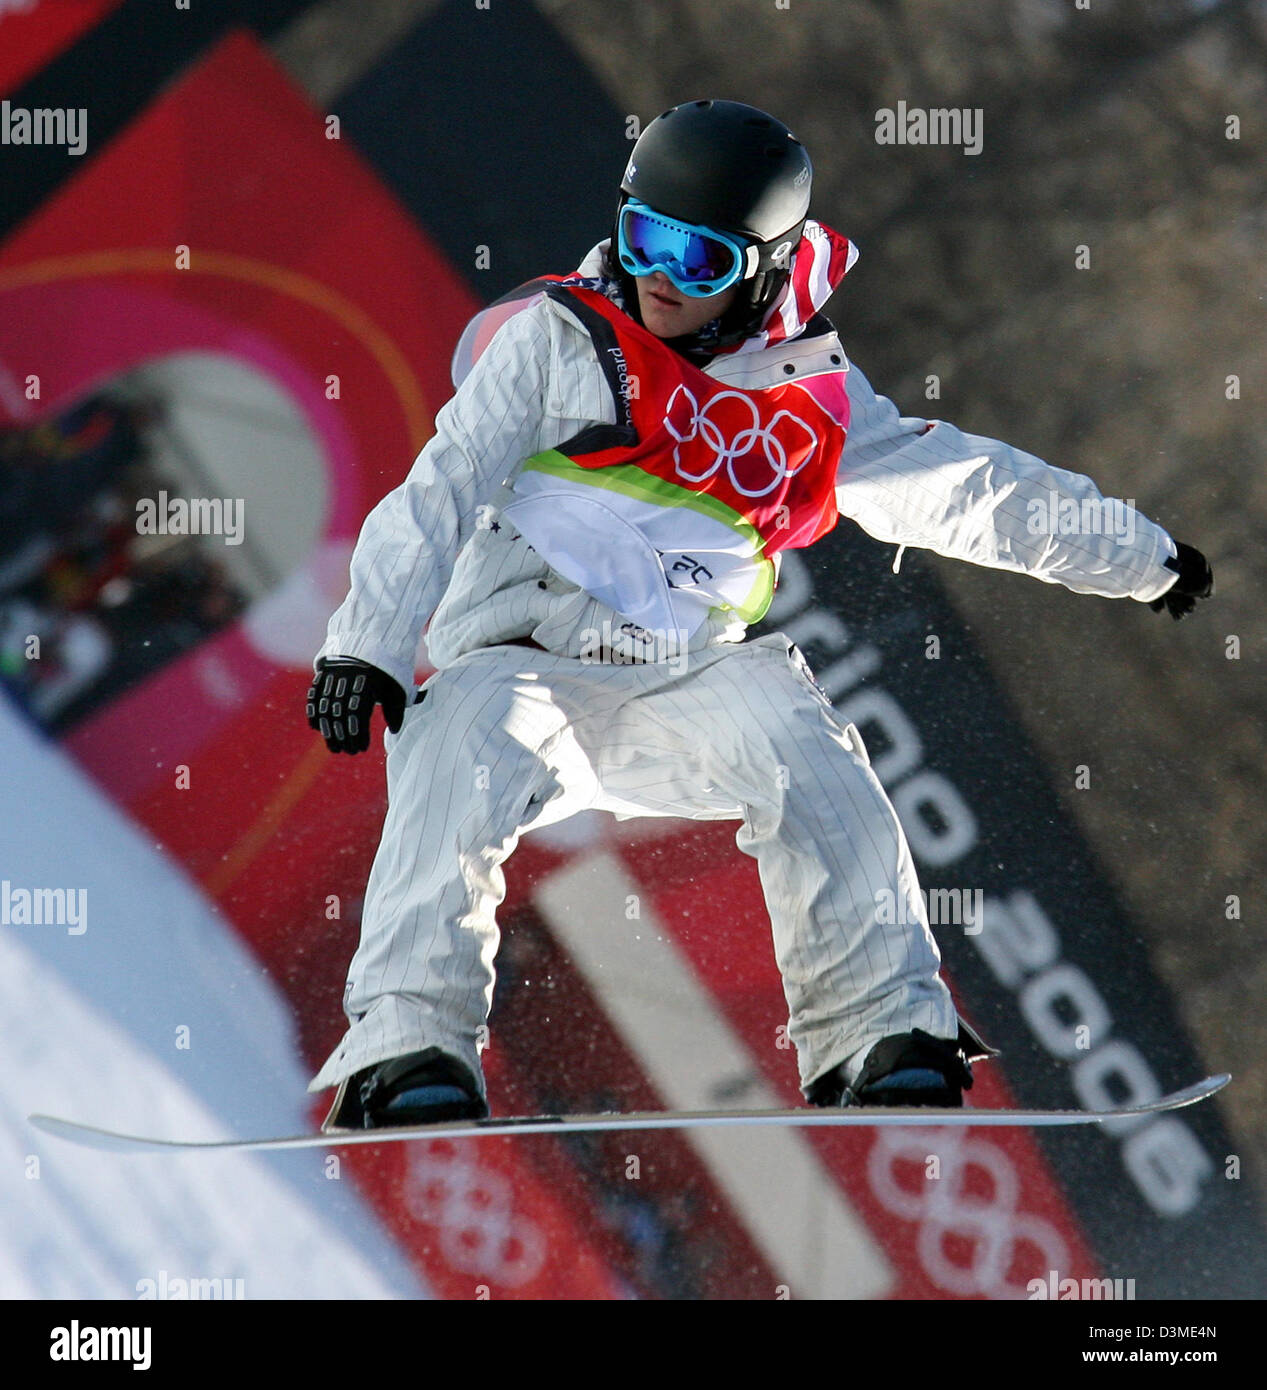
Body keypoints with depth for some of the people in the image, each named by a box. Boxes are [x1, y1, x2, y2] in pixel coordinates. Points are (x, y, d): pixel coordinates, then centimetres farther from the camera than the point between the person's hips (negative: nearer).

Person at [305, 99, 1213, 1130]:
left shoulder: (809, 398, 13)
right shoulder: (554, 340, 6)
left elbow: (964, 489, 24)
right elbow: (440, 493, 1)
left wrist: (1140, 557, 29)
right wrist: (368, 644, -12)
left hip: (688, 680, 2)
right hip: (521, 659, -2)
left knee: (811, 761, -25)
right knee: (463, 771, -33)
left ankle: (885, 1039, -19)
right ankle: (407, 1049, -35)